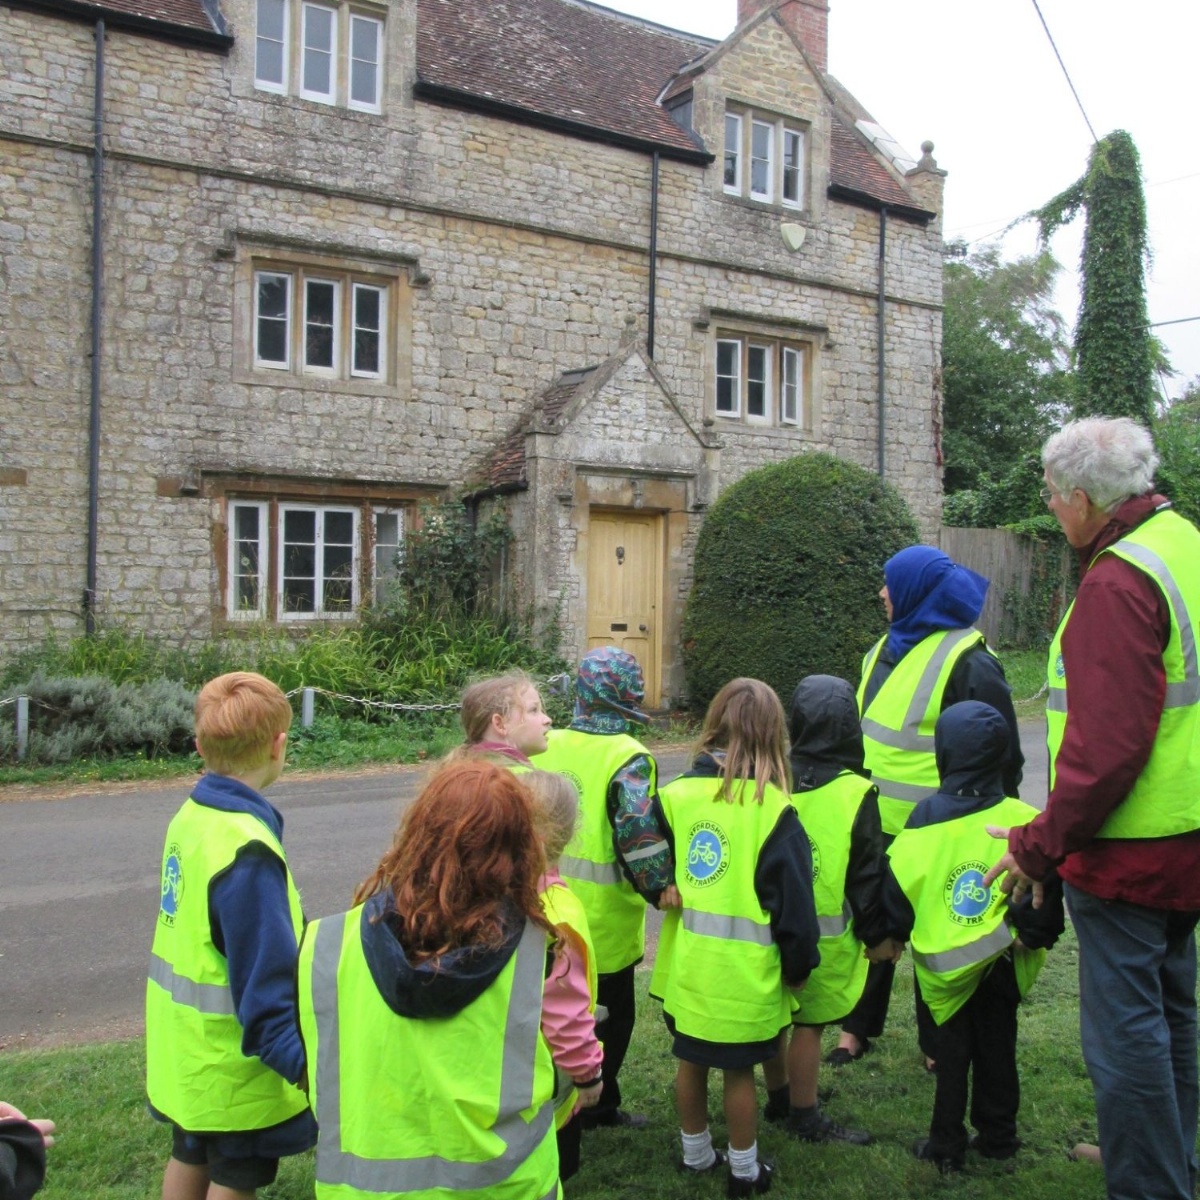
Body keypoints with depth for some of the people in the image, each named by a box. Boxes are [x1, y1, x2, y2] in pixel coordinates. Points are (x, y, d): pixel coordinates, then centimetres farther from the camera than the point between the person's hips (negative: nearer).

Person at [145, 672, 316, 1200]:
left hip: (185, 1047, 8)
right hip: (233, 1062, -8)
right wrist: (302, 1063, -25)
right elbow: (264, 979, -29)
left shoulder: (190, 816, -3)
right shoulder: (247, 850, -30)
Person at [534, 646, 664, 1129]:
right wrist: (664, 887, -17)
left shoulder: (545, 745, -2)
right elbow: (639, 831, -29)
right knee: (610, 1015, 16)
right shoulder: (628, 758, -19)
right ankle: (595, 1107, 27)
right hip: (603, 920, -5)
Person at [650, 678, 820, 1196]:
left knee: (690, 1060, 19)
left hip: (686, 964, 4)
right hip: (744, 970, -4)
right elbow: (793, 900, -11)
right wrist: (798, 964, 2)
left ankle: (696, 1153, 37)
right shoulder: (773, 807, -17)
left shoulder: (677, 793, -5)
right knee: (739, 1070, 13)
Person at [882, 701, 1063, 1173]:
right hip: (1001, 962, 1)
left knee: (951, 1050, 15)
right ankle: (997, 1135, 31)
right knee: (997, 1046, 19)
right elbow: (1043, 887, -15)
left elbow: (898, 886, -8)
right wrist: (1034, 936, -1)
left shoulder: (926, 816, -13)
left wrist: (894, 936, 6)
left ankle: (947, 1144, 21)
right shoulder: (1021, 819, -13)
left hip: (944, 963, -1)